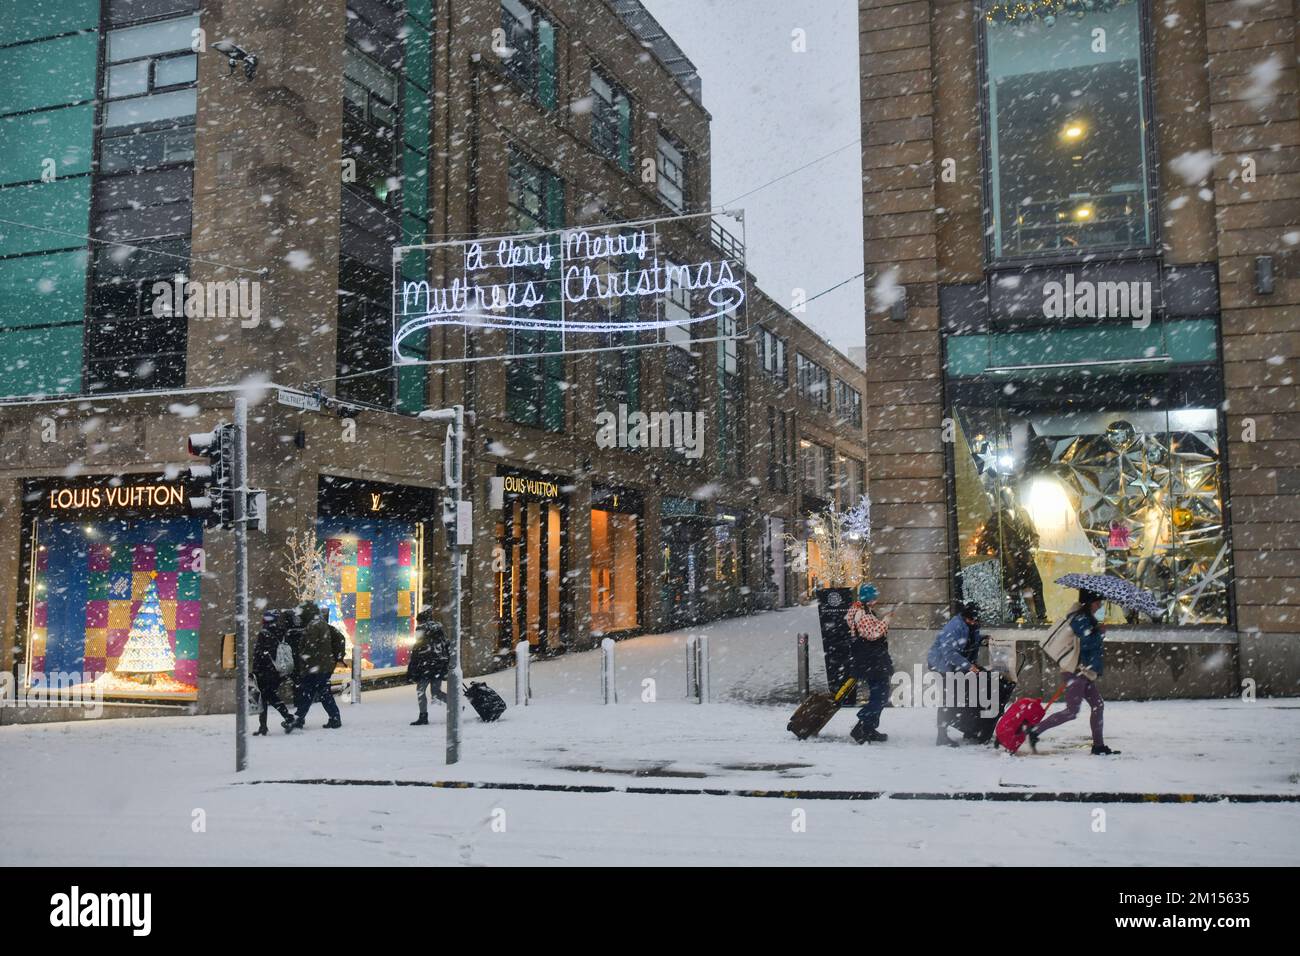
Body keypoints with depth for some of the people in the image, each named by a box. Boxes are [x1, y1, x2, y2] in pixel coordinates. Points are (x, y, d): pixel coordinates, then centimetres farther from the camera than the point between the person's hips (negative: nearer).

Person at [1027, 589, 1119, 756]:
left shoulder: (1089, 619, 16)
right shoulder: (1081, 619, -16)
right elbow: (1088, 642, -25)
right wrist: (1101, 632, -12)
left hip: (1086, 672, 10)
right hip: (1078, 671, -10)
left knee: (1098, 705, 12)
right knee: (1071, 712, -9)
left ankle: (1098, 745, 18)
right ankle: (1035, 732, -6)